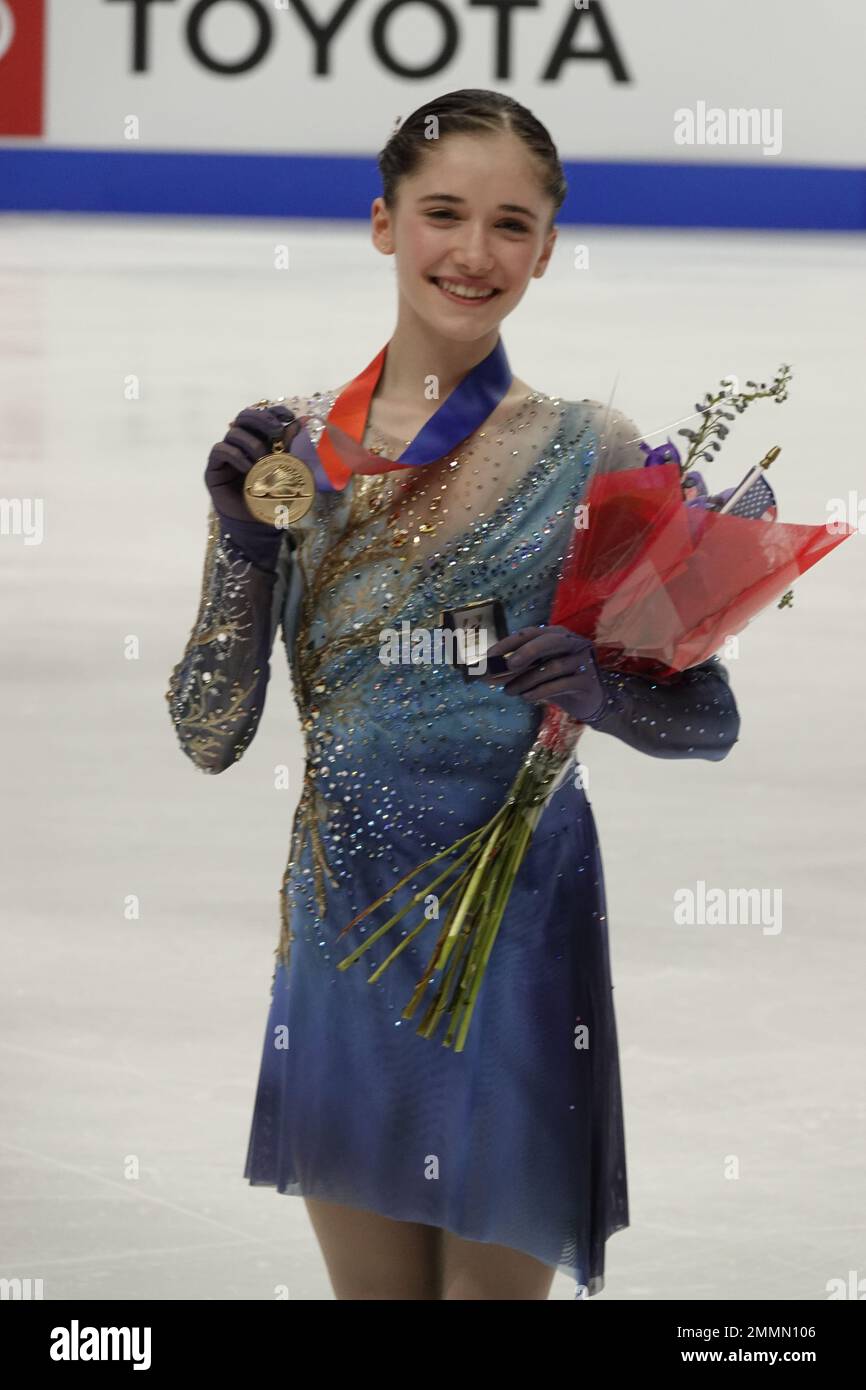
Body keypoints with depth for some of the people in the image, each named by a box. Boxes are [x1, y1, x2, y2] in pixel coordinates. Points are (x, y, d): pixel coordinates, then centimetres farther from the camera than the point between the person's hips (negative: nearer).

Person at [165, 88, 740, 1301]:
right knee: (369, 1281, 15)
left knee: (495, 1276, 7)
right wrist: (243, 540, -13)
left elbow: (712, 718, -1)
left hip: (518, 924, -3)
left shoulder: (587, 452, -6)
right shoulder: (292, 443, 0)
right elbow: (209, 738, 0)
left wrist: (606, 693, -22)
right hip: (341, 920, 3)